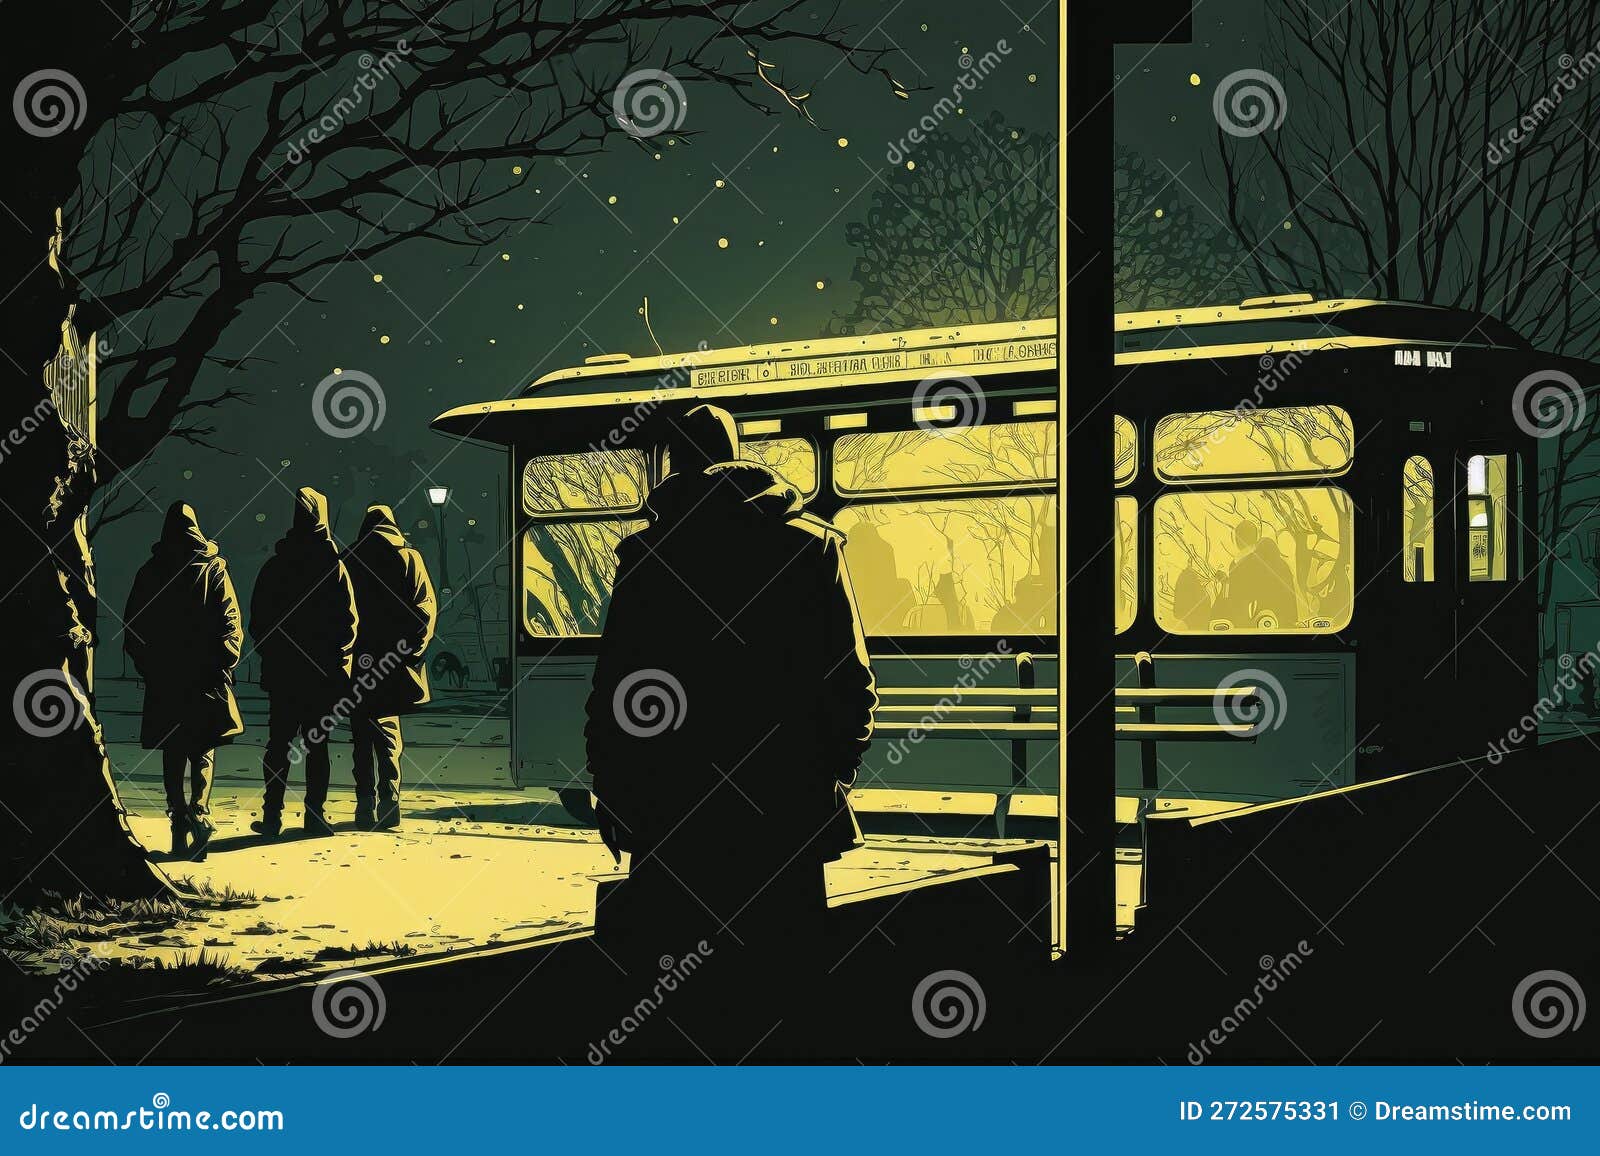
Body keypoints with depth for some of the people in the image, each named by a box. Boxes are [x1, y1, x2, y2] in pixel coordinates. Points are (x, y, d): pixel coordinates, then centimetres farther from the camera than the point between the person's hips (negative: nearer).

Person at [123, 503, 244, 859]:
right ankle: (199, 812, -16)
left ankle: (179, 821, 2)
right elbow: (231, 620, -6)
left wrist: (147, 666, 12)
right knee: (203, 751, 5)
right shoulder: (214, 569, 0)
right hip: (207, 679, -1)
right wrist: (225, 662, -1)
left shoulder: (149, 573, 4)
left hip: (163, 679, 1)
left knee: (172, 753, 9)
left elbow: (132, 629, 5)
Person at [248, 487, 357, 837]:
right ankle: (315, 814, 3)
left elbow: (257, 620, 2)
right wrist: (339, 657, 3)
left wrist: (269, 653, 12)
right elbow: (349, 620, -6)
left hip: (281, 672, 1)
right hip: (323, 673, -1)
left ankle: (272, 814, 5)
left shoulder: (274, 566, -1)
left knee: (278, 742, 7)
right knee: (317, 744, 5)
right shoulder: (334, 567, -6)